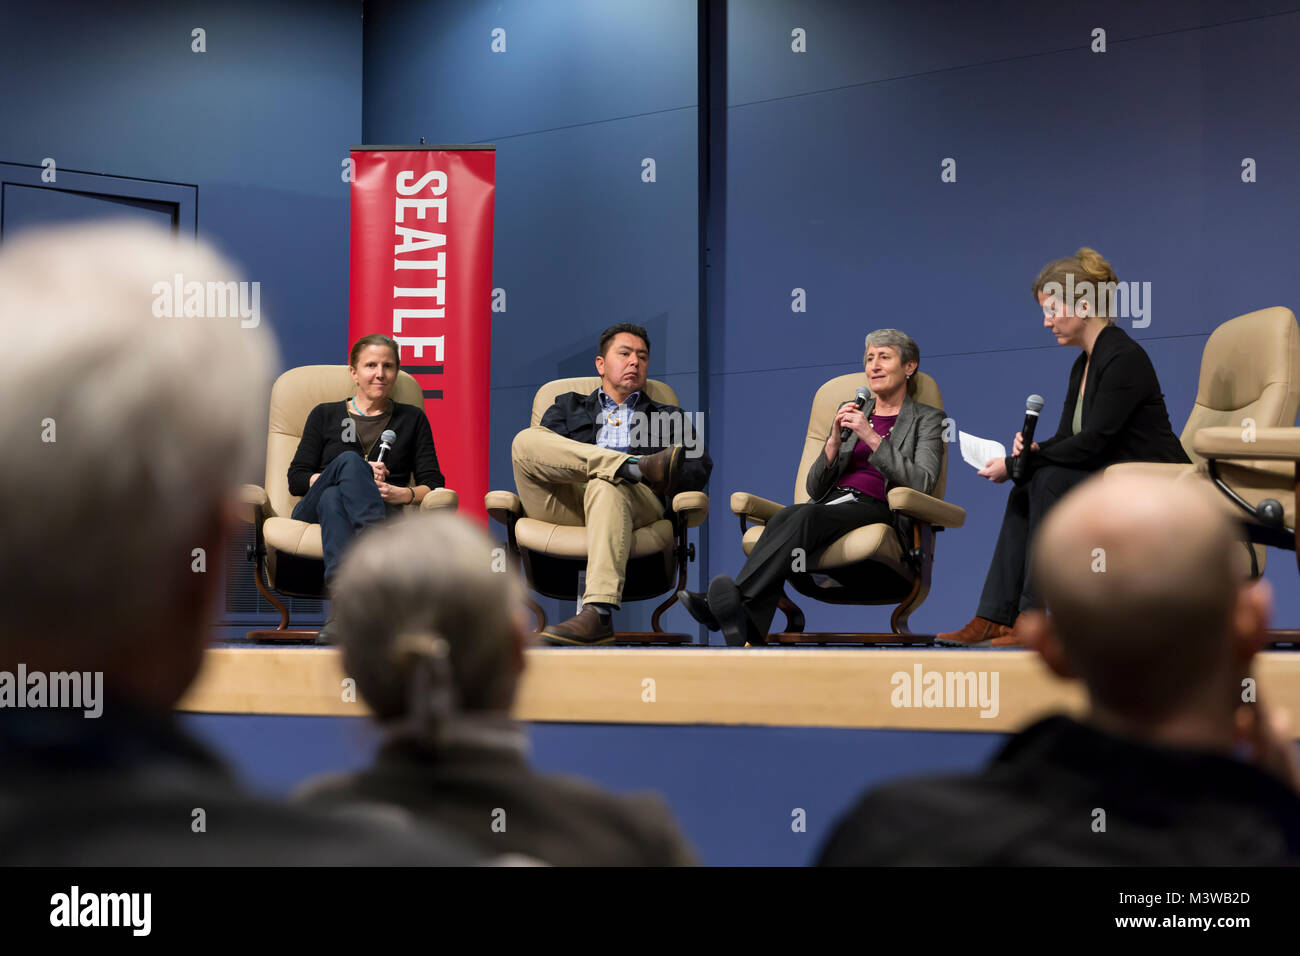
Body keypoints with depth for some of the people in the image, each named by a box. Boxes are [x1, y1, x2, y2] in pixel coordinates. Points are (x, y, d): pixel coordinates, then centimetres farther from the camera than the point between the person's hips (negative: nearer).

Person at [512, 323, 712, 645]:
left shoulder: (670, 417, 32)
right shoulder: (568, 407, 33)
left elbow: (700, 470, 15)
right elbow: (536, 451, 13)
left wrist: (660, 480, -7)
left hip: (635, 501, -1)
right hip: (565, 503, 2)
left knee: (606, 486, -40)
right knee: (525, 439, -25)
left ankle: (598, 613, -57)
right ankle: (641, 466, -33)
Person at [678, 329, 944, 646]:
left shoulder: (927, 419, 12)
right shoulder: (851, 411, 25)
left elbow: (922, 483, -5)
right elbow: (815, 489, 19)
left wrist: (871, 437, -11)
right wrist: (834, 441, 1)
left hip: (878, 509, -4)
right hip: (833, 501, 4)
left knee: (809, 516, -35)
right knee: (785, 516, -33)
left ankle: (737, 599, -53)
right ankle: (748, 637, -52)